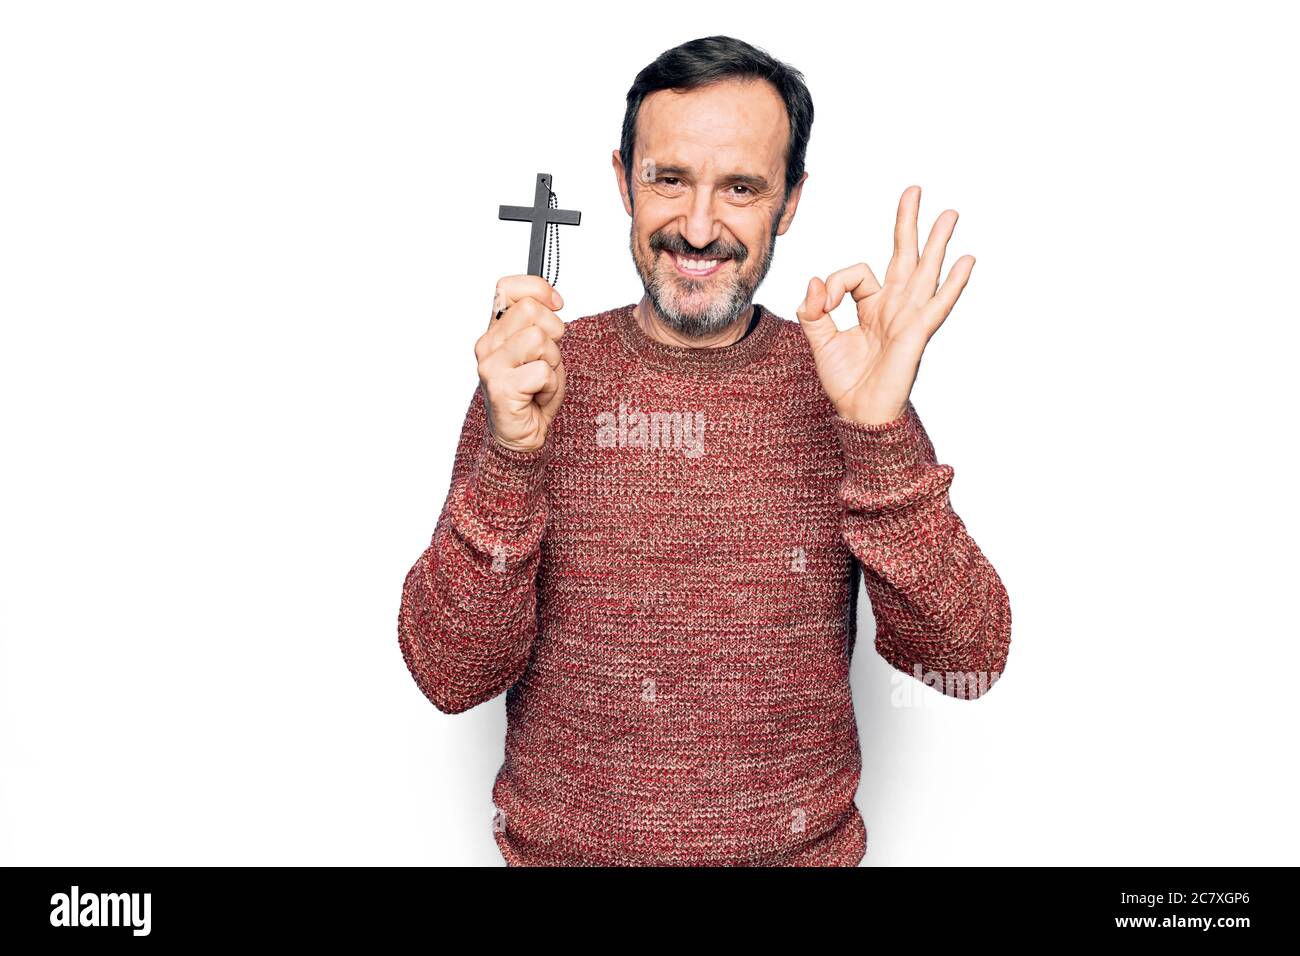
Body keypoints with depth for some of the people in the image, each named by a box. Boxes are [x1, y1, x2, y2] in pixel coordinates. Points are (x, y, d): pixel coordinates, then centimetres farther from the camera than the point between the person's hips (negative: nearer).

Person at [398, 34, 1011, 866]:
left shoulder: (845, 382, -8)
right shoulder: (534, 377, -8)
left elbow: (966, 665, -14)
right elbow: (450, 675, -13)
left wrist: (883, 439, -27)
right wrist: (511, 454, -27)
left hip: (802, 849, 1)